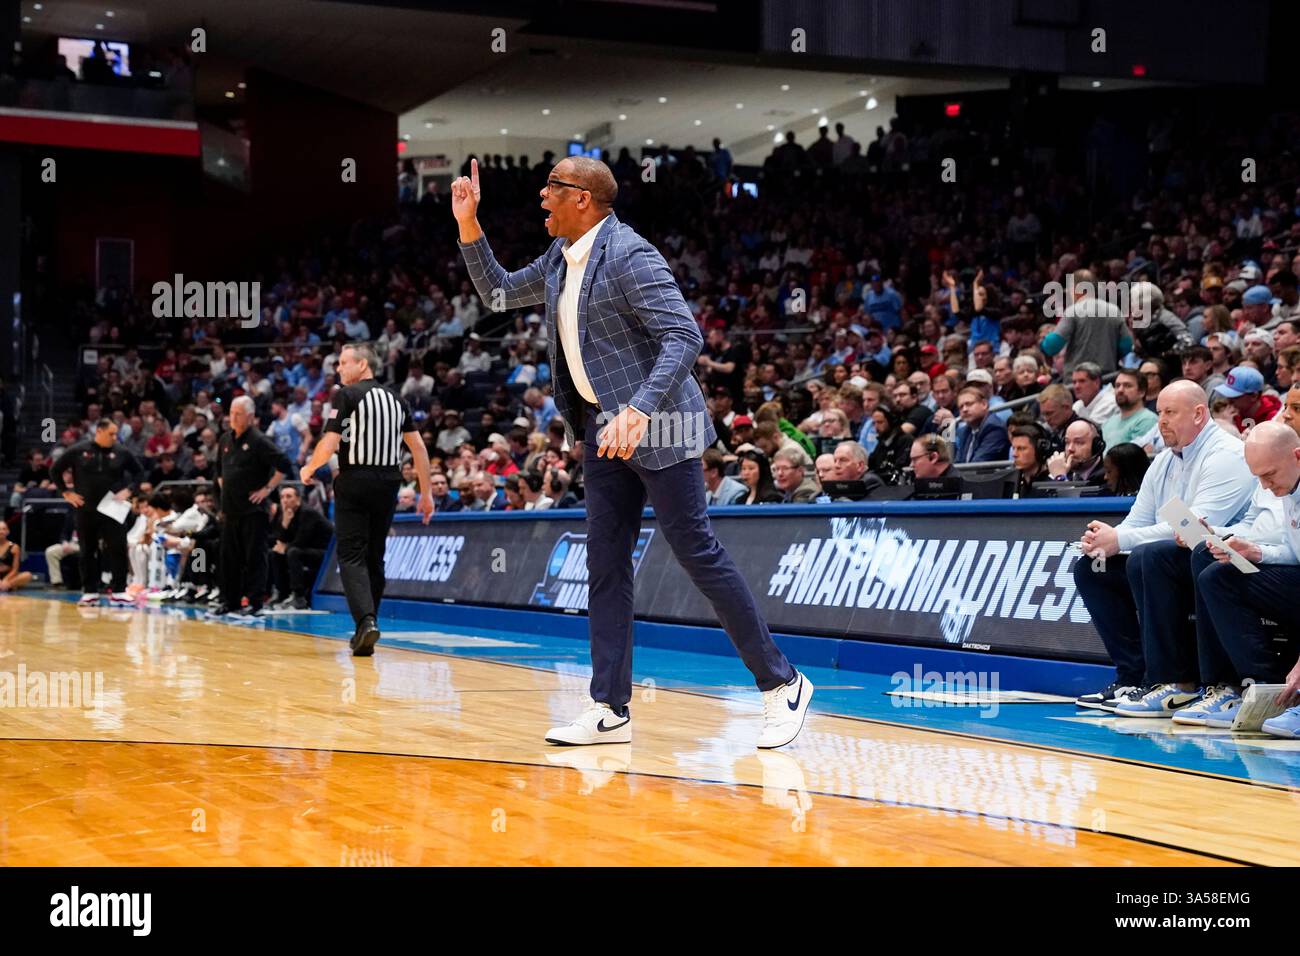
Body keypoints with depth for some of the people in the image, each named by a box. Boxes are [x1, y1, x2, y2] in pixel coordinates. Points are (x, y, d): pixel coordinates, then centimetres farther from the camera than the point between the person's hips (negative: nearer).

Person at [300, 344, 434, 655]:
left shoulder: (346, 395, -5)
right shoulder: (396, 400, 13)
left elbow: (329, 443, -11)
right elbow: (418, 446, 11)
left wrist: (308, 469, 7)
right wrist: (426, 492, 16)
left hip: (355, 481, -5)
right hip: (388, 483, 5)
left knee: (351, 557, -4)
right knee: (374, 557, 13)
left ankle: (365, 621, -23)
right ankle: (366, 631, 17)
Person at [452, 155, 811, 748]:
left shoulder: (628, 255, -17)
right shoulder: (560, 260, 11)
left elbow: (685, 337, -24)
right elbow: (499, 293, 27)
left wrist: (638, 411, -34)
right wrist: (469, 228, 14)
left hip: (655, 423, -9)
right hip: (602, 427, 9)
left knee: (698, 553, -6)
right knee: (606, 566, 6)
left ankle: (781, 684, 5)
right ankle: (610, 711, 10)